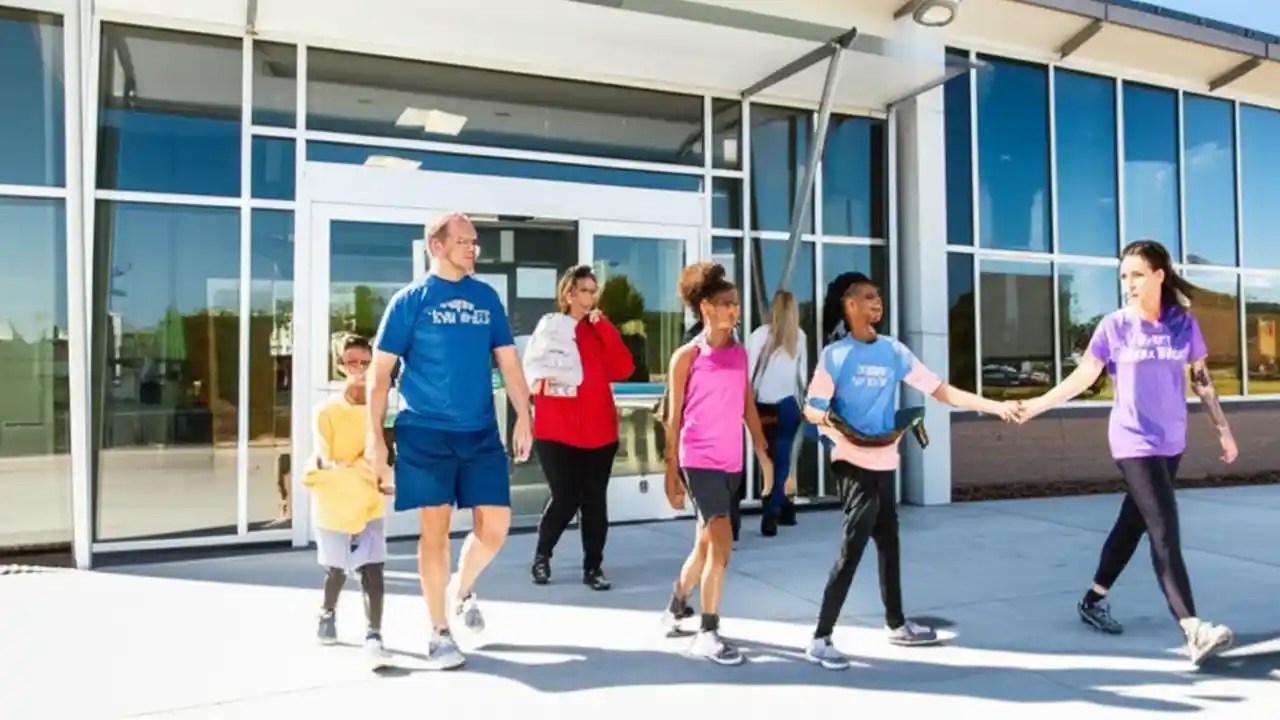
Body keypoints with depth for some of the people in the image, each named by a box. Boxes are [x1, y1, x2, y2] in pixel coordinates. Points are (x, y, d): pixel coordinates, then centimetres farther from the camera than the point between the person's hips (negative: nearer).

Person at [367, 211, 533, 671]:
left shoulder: (486, 297, 10)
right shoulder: (410, 301, -1)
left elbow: (508, 362, 11)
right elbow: (381, 372, 0)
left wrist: (523, 419, 2)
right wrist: (374, 435, -6)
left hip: (481, 432, 3)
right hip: (425, 432, -3)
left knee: (495, 525, 0)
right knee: (435, 528, 0)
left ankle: (463, 590, 31)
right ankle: (440, 635, 14)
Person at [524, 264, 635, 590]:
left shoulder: (600, 330, 11)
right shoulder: (549, 326, 0)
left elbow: (624, 369, -2)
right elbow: (531, 371, -3)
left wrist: (604, 327, -6)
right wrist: (542, 381, -24)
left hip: (598, 430, 4)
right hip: (557, 431, -4)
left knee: (595, 500, 4)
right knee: (565, 499, -4)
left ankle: (593, 567, 15)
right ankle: (541, 556, 21)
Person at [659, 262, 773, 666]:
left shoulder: (740, 352, 9)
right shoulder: (687, 356, -6)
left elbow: (748, 406, 13)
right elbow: (674, 416, -4)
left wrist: (762, 452, 9)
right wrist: (672, 470, -6)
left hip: (731, 462, 6)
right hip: (699, 461, -6)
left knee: (706, 543, 17)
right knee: (721, 543, -14)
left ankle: (675, 609, 39)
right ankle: (708, 635, -2)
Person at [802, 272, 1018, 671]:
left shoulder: (894, 351, 7)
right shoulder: (835, 354, -6)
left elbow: (941, 390, 6)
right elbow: (812, 409, -7)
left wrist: (995, 406, -1)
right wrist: (834, 426, -28)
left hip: (884, 463, 6)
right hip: (854, 463, -6)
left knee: (889, 543, 18)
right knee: (852, 546, -12)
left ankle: (897, 624, 35)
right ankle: (820, 640, -7)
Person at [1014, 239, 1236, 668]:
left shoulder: (1184, 324, 1)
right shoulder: (1114, 326, -8)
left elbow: (1202, 381, 9)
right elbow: (1083, 376, -10)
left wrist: (1223, 430, 11)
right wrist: (1038, 404, -21)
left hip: (1172, 442, 5)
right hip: (1134, 443, -4)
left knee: (1134, 523, 14)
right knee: (1165, 531, -12)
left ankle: (1093, 601, 29)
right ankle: (1193, 631, -13)